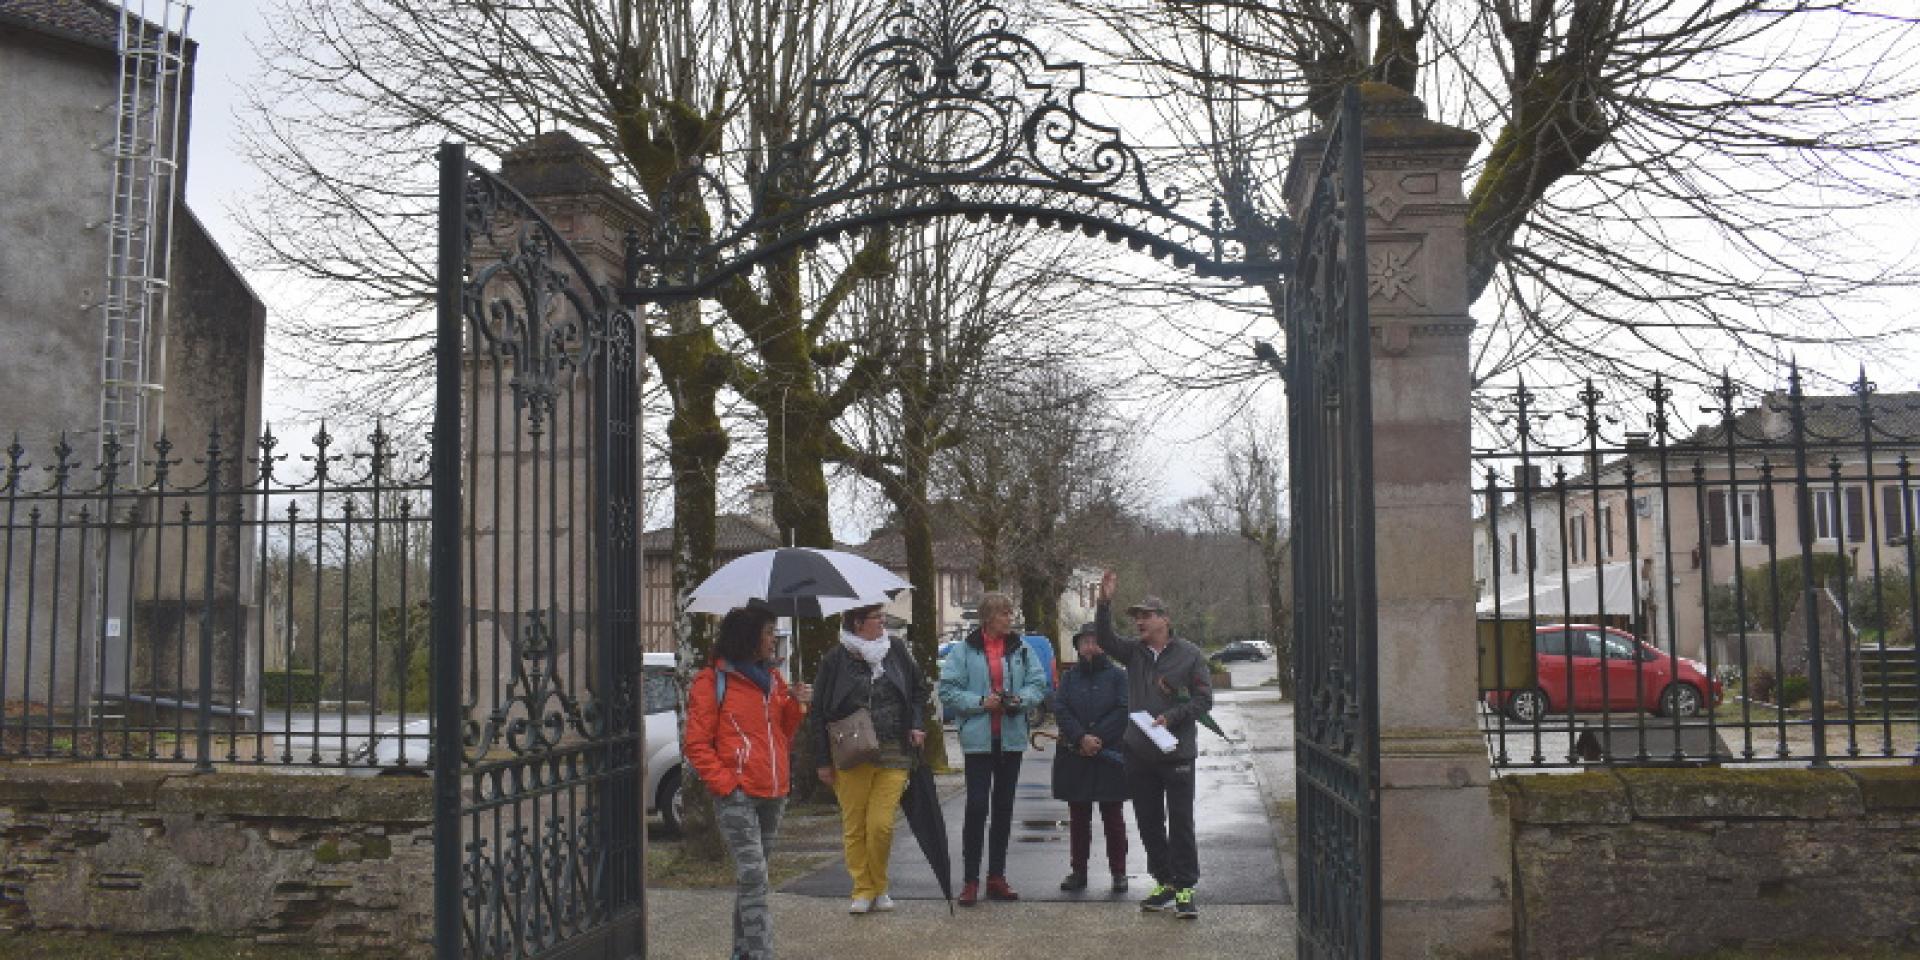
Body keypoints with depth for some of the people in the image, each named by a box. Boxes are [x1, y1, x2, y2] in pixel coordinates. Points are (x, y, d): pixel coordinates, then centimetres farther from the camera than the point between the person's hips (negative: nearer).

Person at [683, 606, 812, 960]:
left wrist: (795, 705, 1)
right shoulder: (712, 682, -7)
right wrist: (725, 784, -16)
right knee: (754, 878, -12)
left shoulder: (772, 677, 14)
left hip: (774, 793, 7)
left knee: (751, 877, 15)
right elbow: (697, 744, -8)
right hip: (737, 797, -7)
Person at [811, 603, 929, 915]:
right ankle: (863, 889, 19)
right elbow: (819, 711, 1)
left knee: (881, 825, -5)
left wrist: (916, 725, 6)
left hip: (894, 756, 1)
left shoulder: (896, 650, 6)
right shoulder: (835, 659, -3)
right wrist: (823, 760, -1)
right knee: (854, 827, 4)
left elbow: (919, 688, 20)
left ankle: (879, 887, 16)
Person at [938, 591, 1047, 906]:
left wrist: (1021, 698, -11)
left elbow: (1039, 683, 9)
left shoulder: (1021, 648, 6)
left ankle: (997, 877, 20)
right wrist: (981, 702, -17)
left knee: (1004, 808, 11)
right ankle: (970, 879, 2)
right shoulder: (964, 650, -5)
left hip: (1012, 738, 4)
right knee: (976, 807, -7)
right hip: (978, 739, -4)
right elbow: (948, 691, -6)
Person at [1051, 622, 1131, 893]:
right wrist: (1081, 738, -14)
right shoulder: (1069, 676, 8)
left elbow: (1123, 711, -8)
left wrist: (1097, 738, -13)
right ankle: (1078, 871, 17)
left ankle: (1118, 872, 11)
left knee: (1113, 817, 4)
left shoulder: (1117, 676, 0)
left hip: (1110, 756, -3)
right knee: (1078, 817, 9)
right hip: (1074, 757, 3)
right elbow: (1060, 709, -1)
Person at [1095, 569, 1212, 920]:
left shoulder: (1189, 654, -4)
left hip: (1177, 754, -5)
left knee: (1181, 823, -2)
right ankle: (1165, 882, 23)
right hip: (1139, 753, 5)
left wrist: (1171, 717, -16)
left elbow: (1204, 699, -5)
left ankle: (1185, 889, 5)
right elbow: (1105, 639, -7)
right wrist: (1104, 603, -19)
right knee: (1149, 823, 11)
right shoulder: (1134, 652, 8)